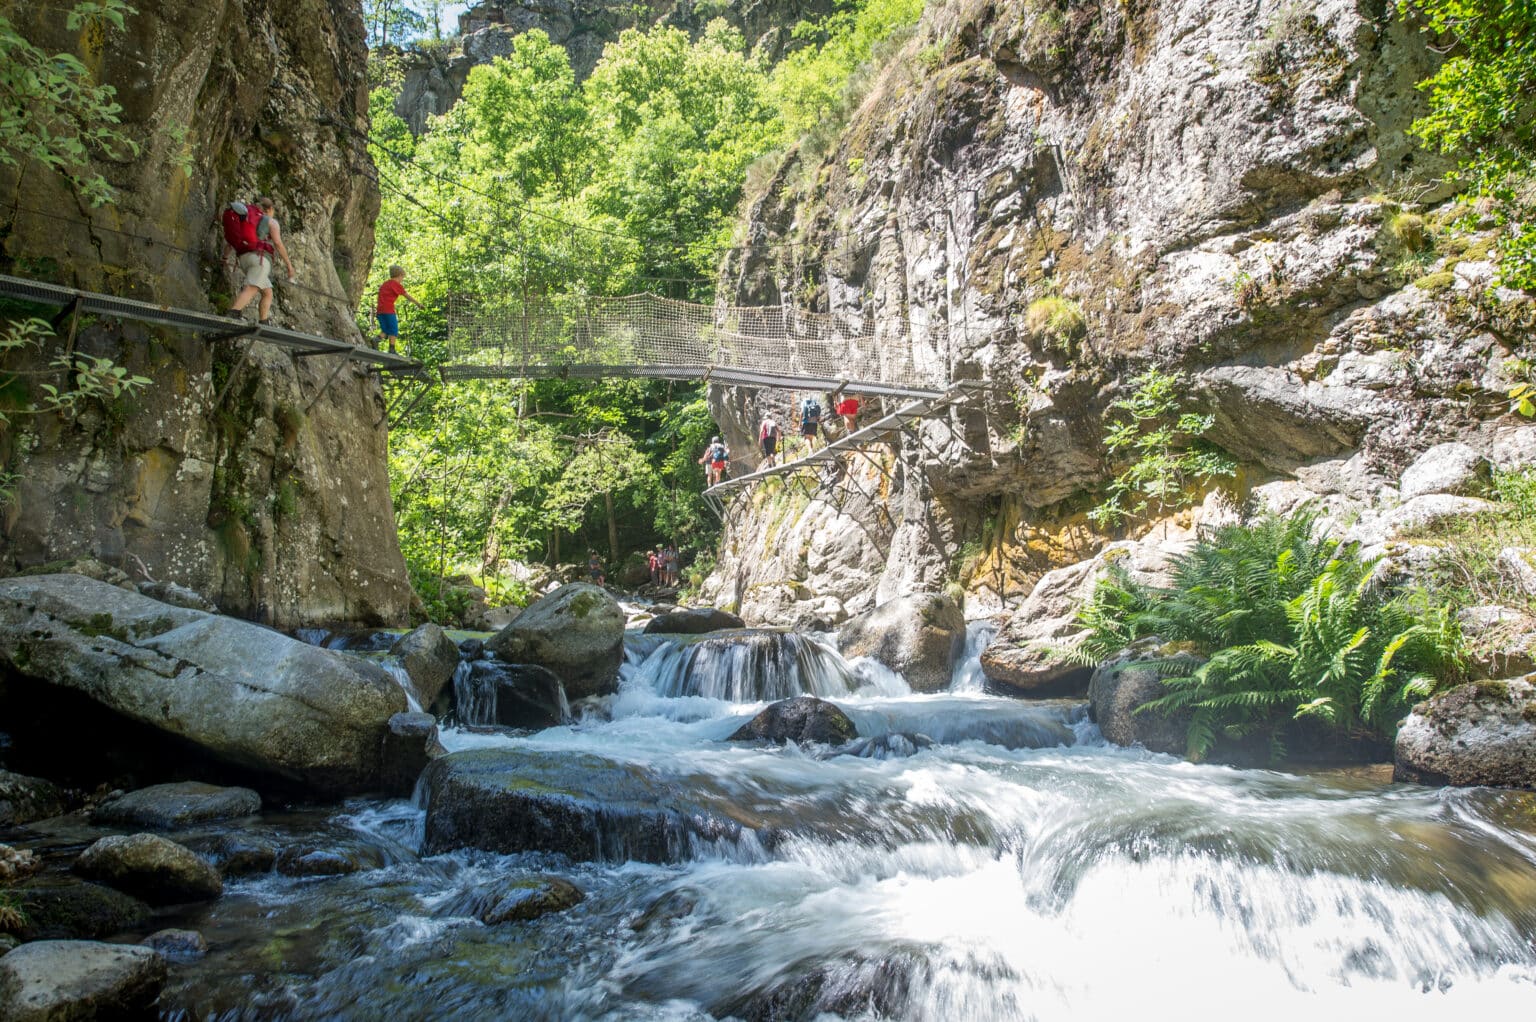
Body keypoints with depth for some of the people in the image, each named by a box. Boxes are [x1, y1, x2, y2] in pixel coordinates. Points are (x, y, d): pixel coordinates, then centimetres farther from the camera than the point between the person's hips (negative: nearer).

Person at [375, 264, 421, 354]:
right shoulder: (396, 284, -1)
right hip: (389, 310, -7)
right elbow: (407, 296, 2)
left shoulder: (384, 284, 22)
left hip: (379, 310, 7)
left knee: (385, 331, 12)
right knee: (394, 331, 0)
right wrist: (418, 303, 12)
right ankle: (392, 350, -4)